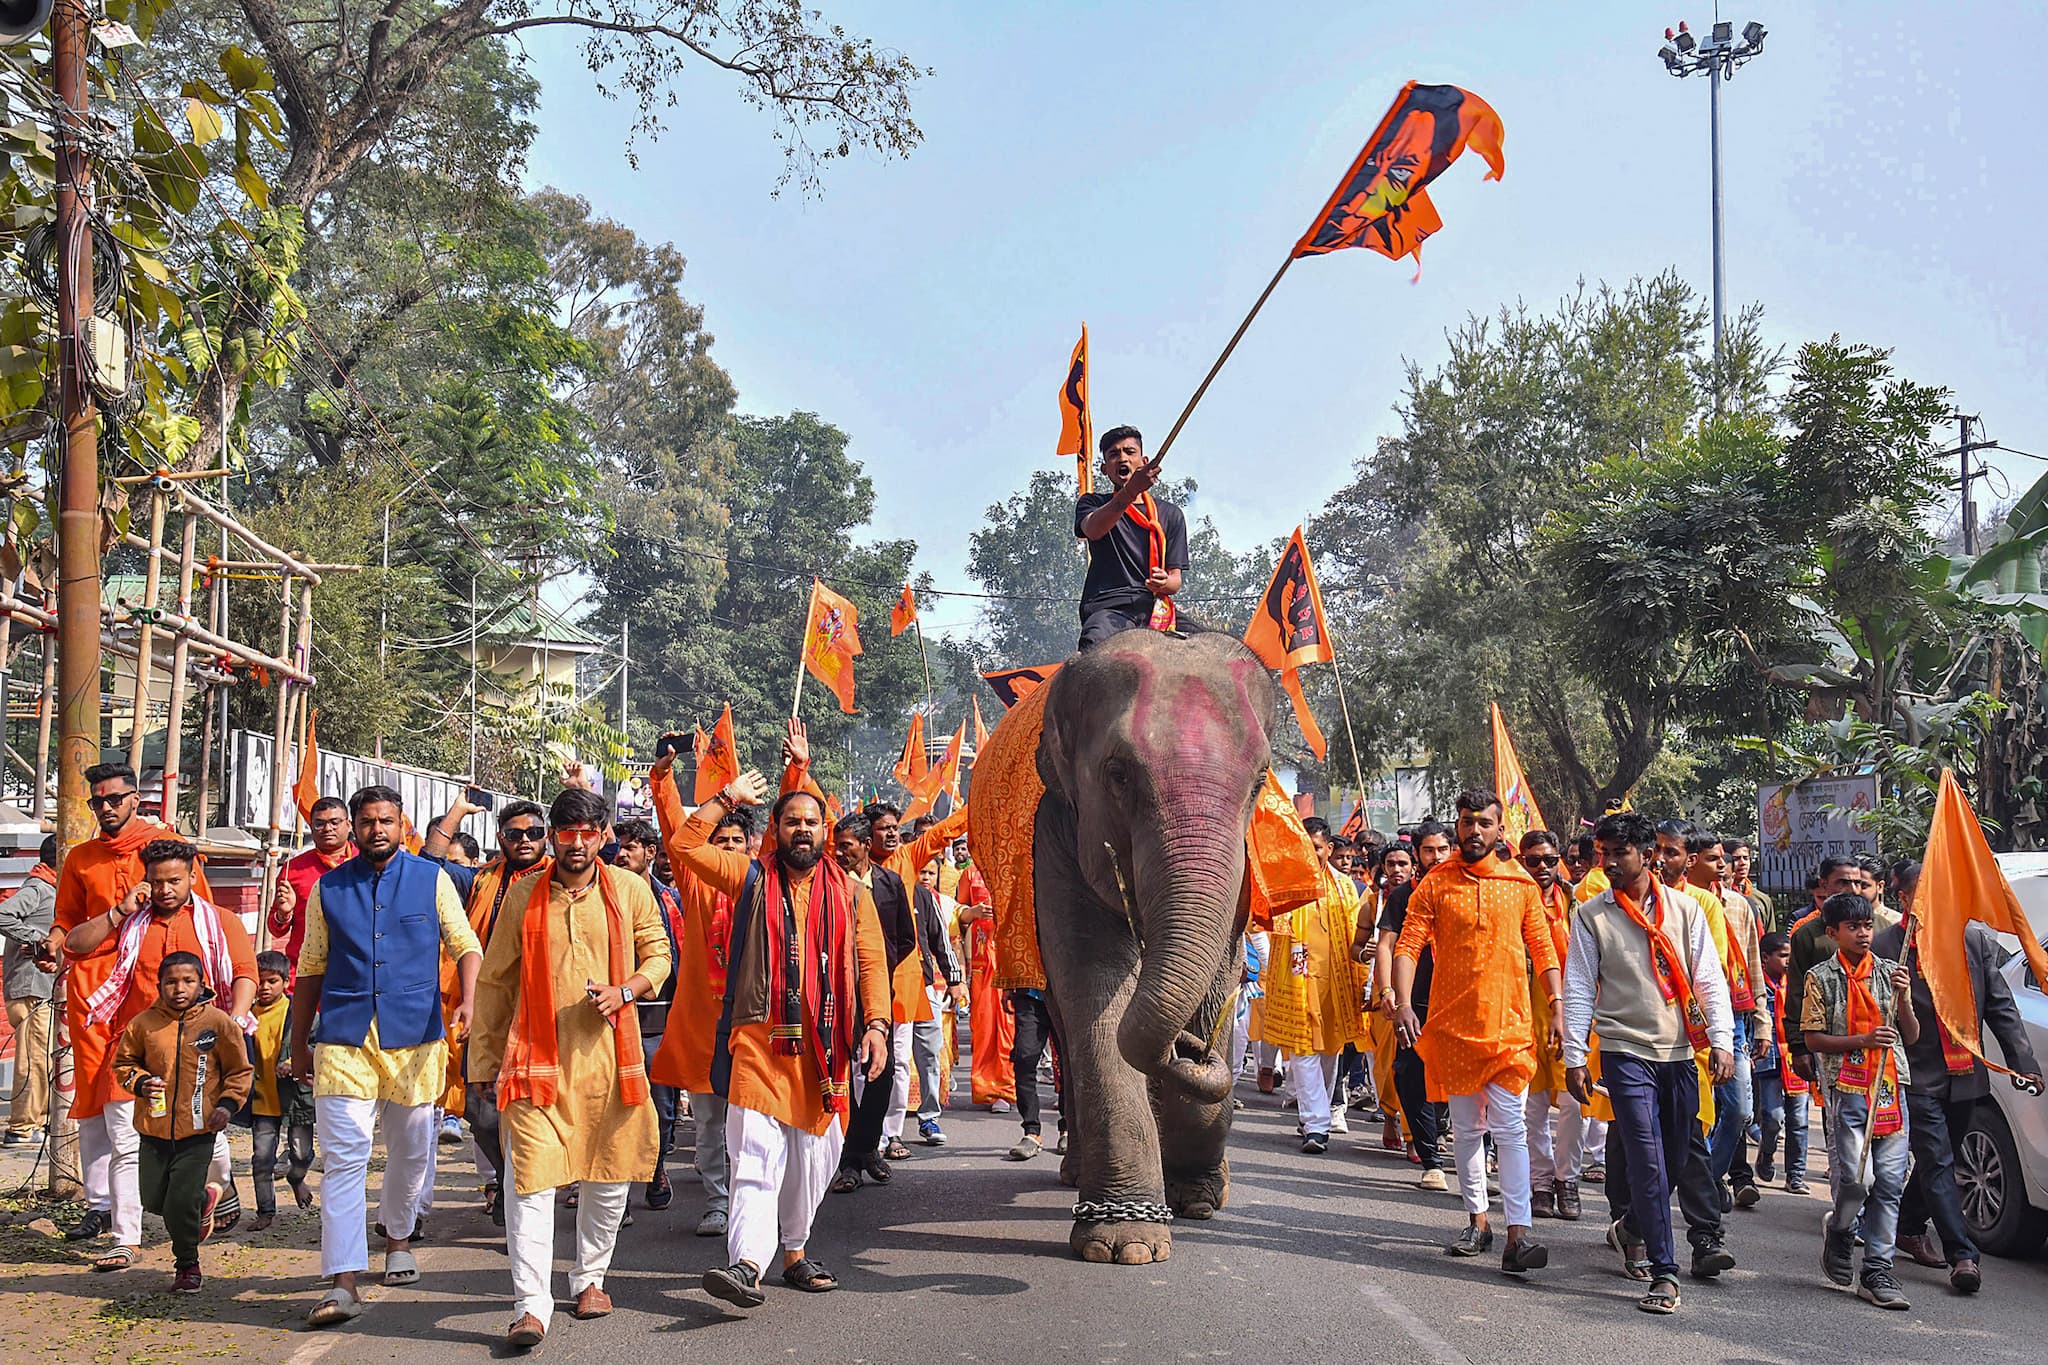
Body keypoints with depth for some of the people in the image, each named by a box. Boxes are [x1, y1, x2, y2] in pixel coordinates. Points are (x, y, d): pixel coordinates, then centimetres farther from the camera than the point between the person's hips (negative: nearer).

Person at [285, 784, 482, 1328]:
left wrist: (468, 1000, -13)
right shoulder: (328, 889, 10)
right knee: (344, 1155, -9)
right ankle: (342, 1283, -11)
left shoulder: (432, 879, 6)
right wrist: (299, 1045, 15)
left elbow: (466, 946, 5)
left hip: (415, 1037, 0)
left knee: (411, 1150, 11)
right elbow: (311, 971, 15)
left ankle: (397, 1236, 37)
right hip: (344, 1038, 0)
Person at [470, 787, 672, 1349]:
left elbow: (658, 953, 13)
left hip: (608, 1055, 2)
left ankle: (590, 1277, 31)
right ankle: (532, 1305, -3)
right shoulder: (523, 897, 4)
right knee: (530, 1179, -8)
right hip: (537, 1059, -1)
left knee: (609, 1176, 11)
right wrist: (486, 1061, 8)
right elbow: (495, 982, 10)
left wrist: (626, 990, -8)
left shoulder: (630, 890, 5)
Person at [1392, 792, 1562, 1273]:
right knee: (1466, 1129, 11)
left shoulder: (1520, 883, 5)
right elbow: (1407, 946, -5)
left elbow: (1543, 949, 9)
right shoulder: (1435, 884, 1)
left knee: (1509, 1129, -7)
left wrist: (1558, 1007, 1)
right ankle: (1477, 1221, 23)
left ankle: (1518, 1233, -9)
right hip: (1452, 1022, 1)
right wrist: (1403, 1003, -18)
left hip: (1509, 1023, -1)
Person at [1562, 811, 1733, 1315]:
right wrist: (1575, 1058, -3)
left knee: (1675, 1158, 10)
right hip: (1625, 1051, -2)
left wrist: (1721, 1041, -5)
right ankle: (1664, 1272, -5)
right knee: (1647, 1159, -9)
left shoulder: (1684, 908, 5)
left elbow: (1709, 978, 4)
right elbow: (1578, 989, 1)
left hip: (1680, 1051, 3)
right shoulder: (1591, 915, 1)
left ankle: (1631, 1226, 36)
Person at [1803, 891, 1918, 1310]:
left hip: (1892, 1090, 4)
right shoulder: (1821, 977, 2)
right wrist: (1863, 1040, -14)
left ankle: (1877, 1271, 7)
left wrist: (1904, 999, -4)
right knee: (1858, 1178, -12)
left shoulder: (1890, 972, 13)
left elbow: (1912, 1037, 12)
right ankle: (1839, 1230, 18)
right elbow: (1813, 1039, -2)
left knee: (1889, 1182, 0)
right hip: (1848, 1090, -3)